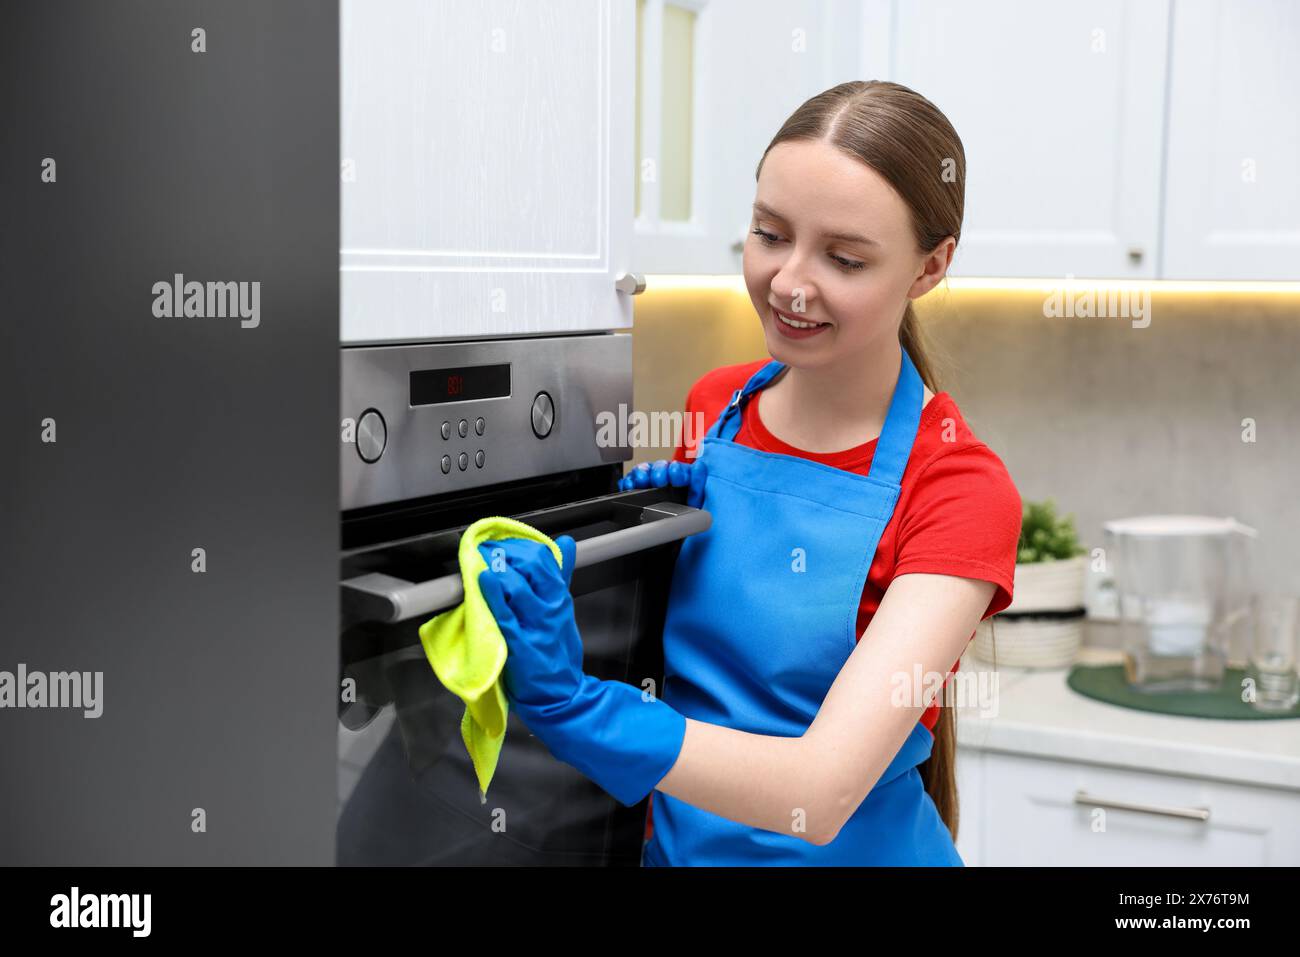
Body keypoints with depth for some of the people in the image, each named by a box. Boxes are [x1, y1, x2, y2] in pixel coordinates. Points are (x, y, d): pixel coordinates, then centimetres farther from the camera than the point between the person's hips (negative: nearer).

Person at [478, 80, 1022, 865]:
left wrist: (573, 706, -41)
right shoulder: (715, 405, -4)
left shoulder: (962, 490, -19)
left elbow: (822, 792, -29)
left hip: (849, 847, -4)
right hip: (676, 839, 5)